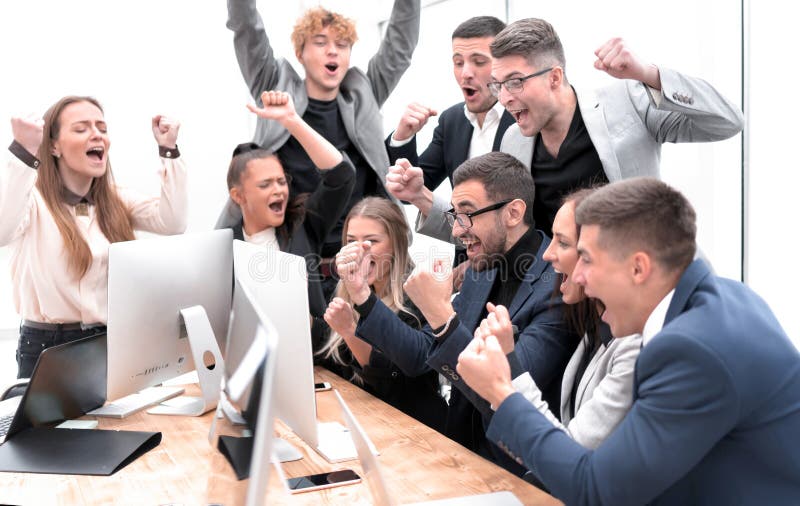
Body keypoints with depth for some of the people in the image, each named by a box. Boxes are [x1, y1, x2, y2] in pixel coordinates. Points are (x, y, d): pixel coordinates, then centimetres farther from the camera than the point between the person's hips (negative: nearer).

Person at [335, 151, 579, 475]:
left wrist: (441, 315, -31)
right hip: (459, 448, 7)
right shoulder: (482, 269, 6)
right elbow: (421, 357, 8)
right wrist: (361, 293, 0)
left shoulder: (557, 284, -19)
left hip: (514, 470, -7)